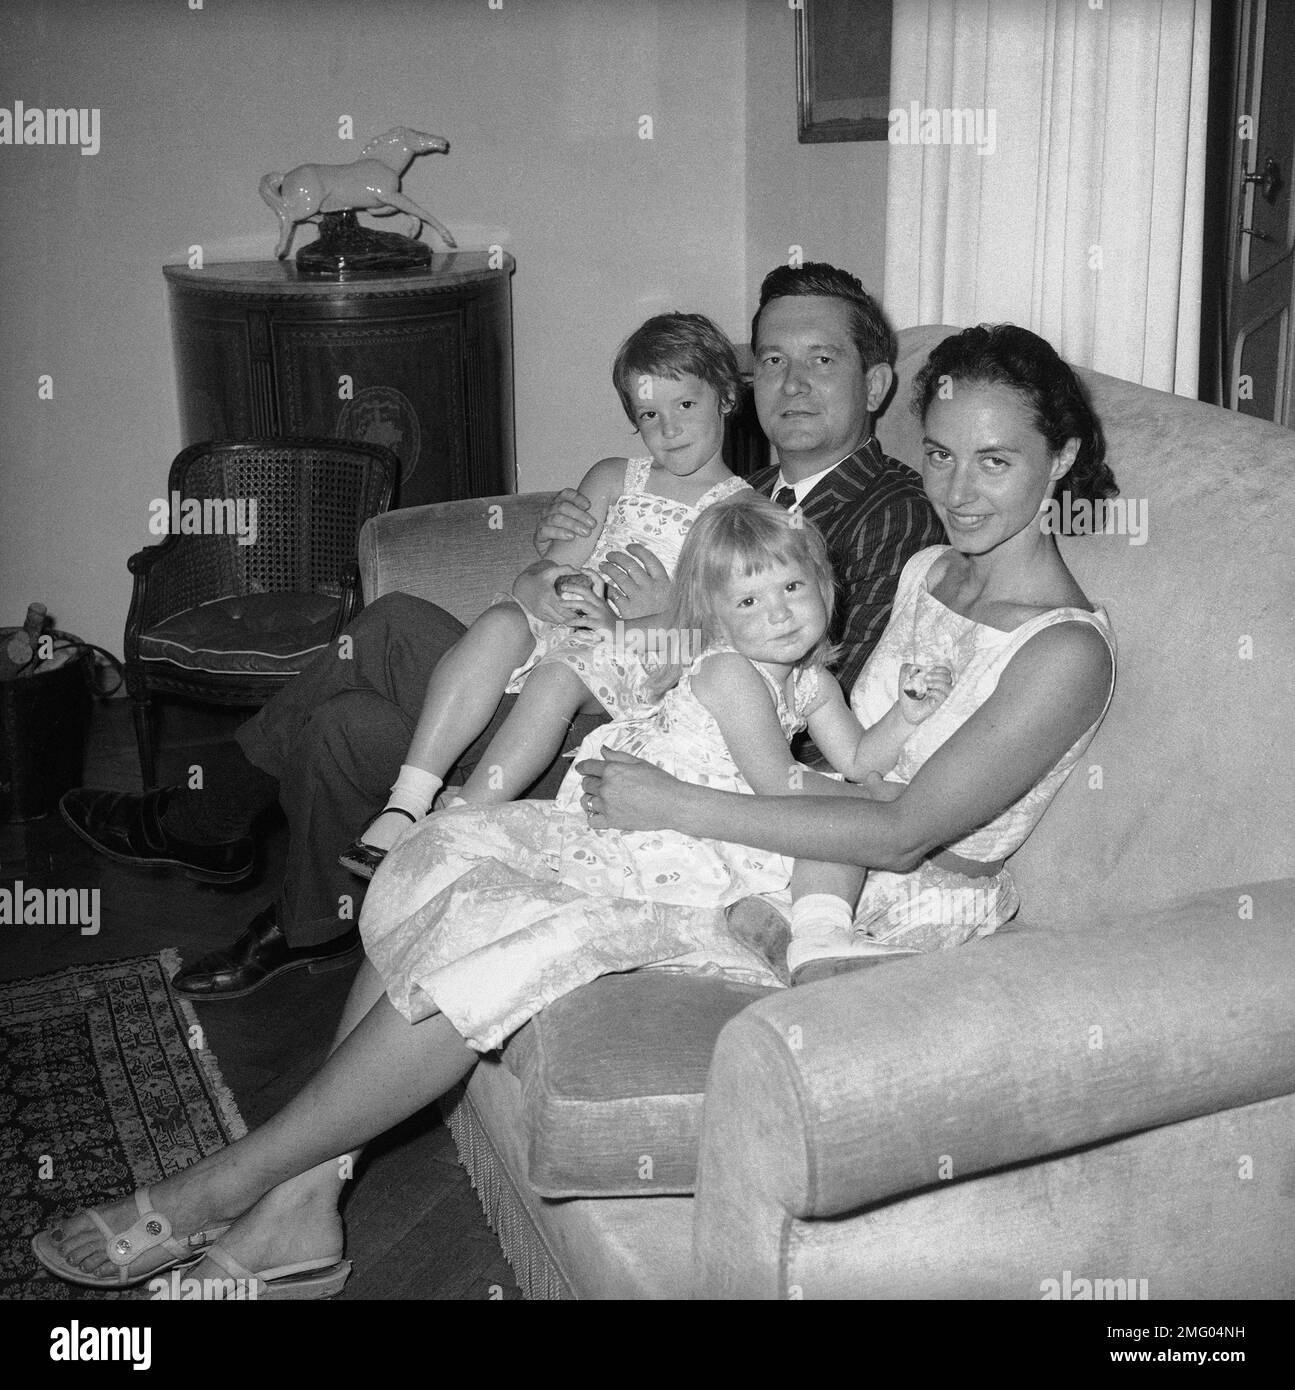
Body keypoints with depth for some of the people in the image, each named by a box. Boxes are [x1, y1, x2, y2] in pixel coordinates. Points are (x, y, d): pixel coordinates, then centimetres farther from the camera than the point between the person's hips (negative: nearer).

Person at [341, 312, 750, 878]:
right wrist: (539, 586, -15)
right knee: (500, 624, -28)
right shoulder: (612, 479, 19)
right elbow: (557, 563, 10)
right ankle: (406, 804, -34)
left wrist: (620, 623, -20)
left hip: (648, 654, -4)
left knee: (559, 675, -34)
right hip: (566, 619, 4)